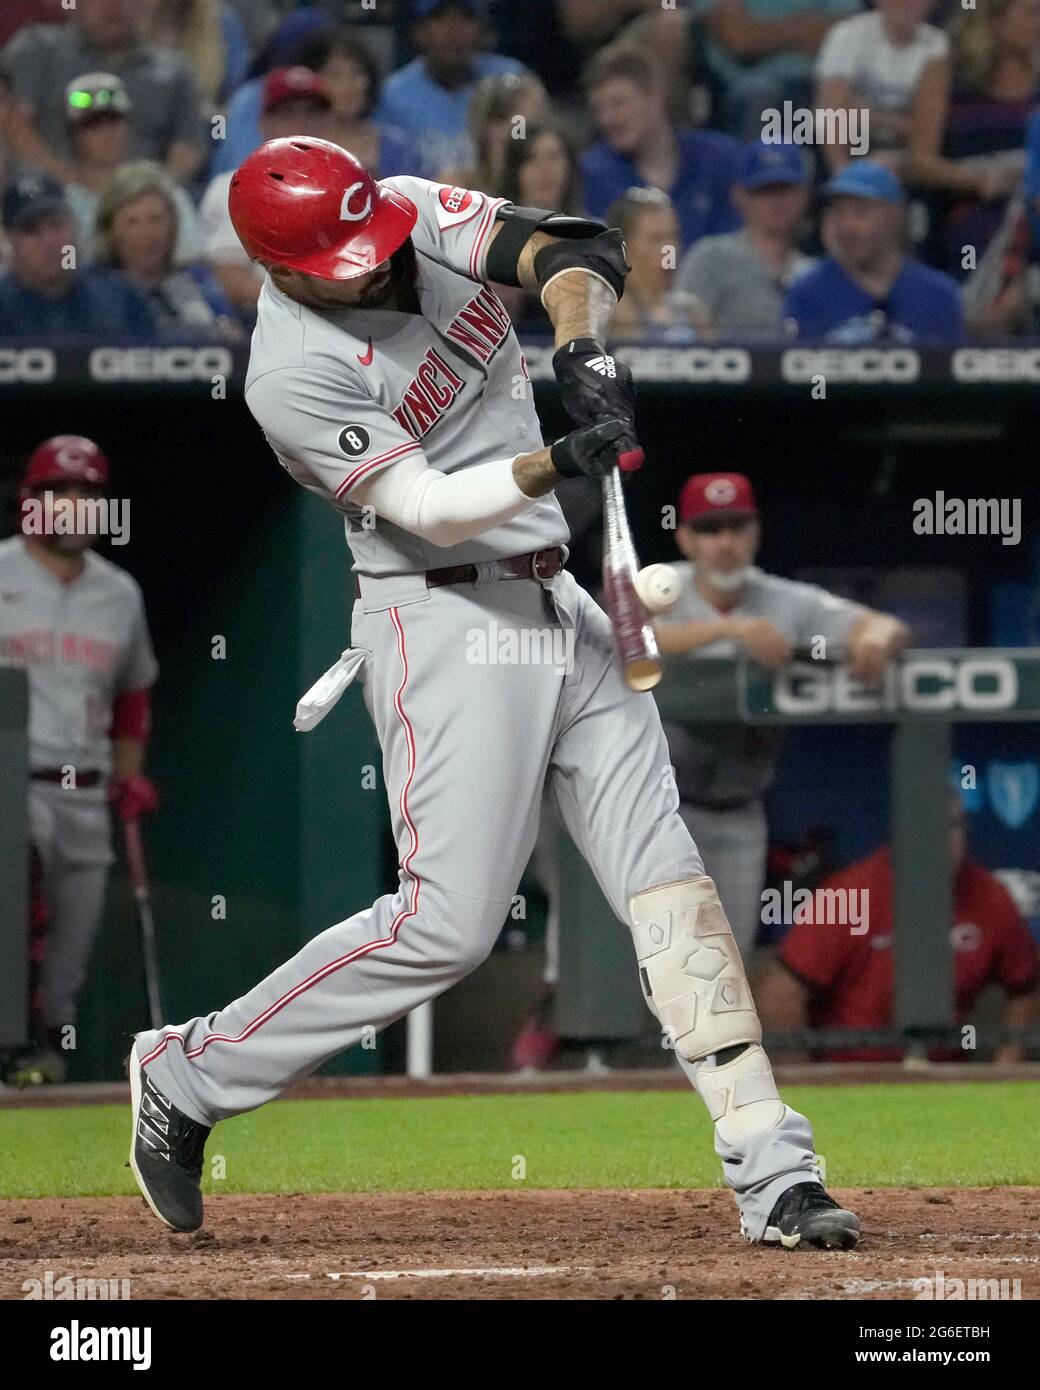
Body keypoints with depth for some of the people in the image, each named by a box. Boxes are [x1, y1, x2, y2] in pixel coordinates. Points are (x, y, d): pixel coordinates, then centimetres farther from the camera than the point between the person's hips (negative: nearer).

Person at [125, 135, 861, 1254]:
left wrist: (582, 348, -29)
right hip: (445, 624, -7)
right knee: (449, 923, -12)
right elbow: (424, 505, -24)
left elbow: (573, 252, -9)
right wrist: (557, 464, -38)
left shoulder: (417, 214, 0)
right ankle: (189, 1073, 3)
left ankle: (772, 1172, -2)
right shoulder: (292, 375, -18)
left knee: (667, 878, 0)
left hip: (556, 604, 7)